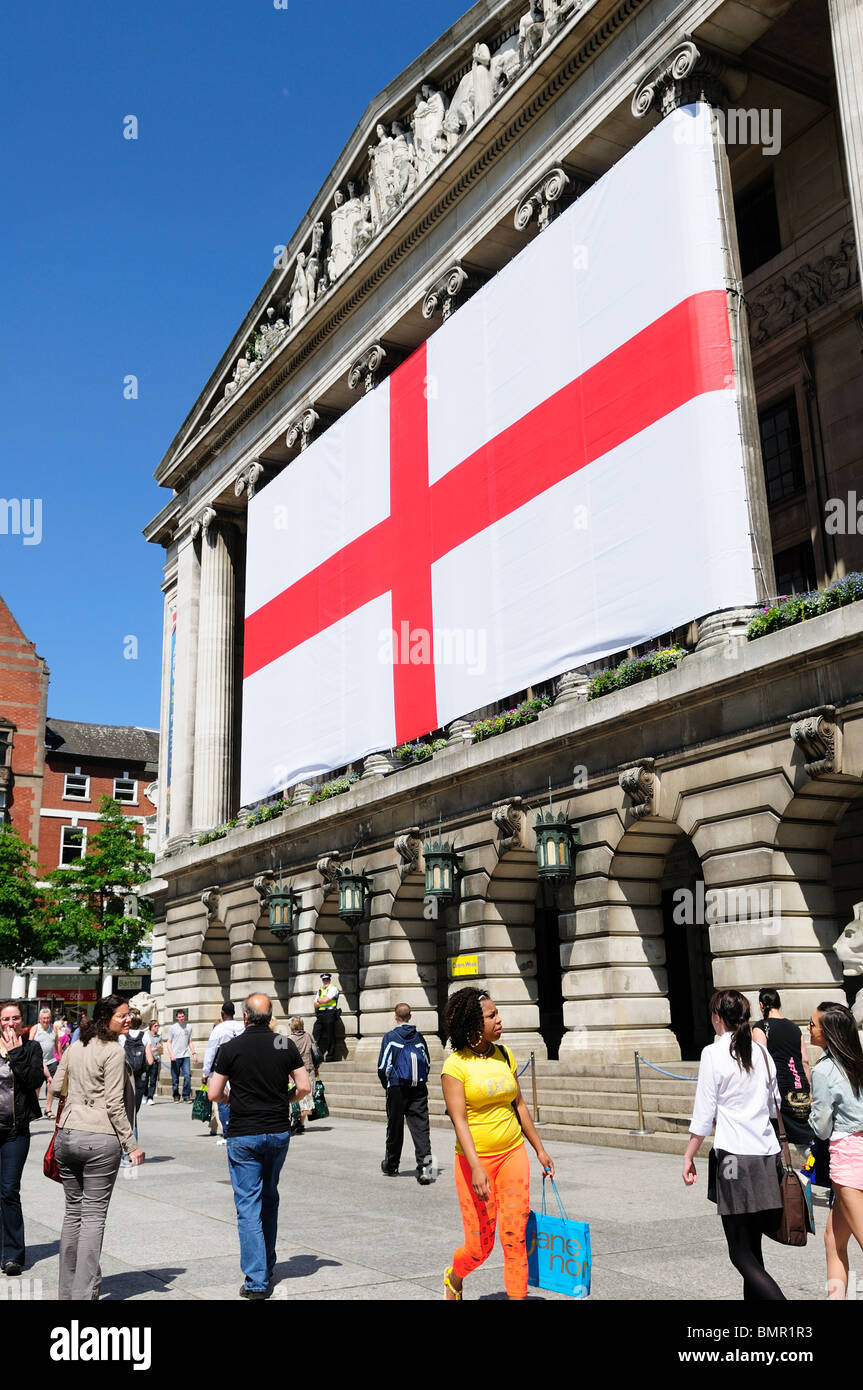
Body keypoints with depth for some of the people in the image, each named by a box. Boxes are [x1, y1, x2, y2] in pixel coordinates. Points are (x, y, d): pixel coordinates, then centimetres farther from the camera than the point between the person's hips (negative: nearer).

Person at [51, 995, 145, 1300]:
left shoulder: (74, 1047, 9)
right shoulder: (113, 1051, -11)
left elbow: (57, 1087, 15)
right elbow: (115, 1105, -13)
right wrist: (131, 1145, -8)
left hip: (67, 1135, 7)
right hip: (100, 1139, -7)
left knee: (73, 1211, 15)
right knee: (94, 1215, 1)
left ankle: (67, 1291, 22)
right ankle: (84, 1292, 1)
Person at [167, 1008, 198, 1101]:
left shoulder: (189, 1027, 11)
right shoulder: (172, 1027, 3)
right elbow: (169, 1042, 2)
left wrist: (194, 1053, 7)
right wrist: (171, 1054, -11)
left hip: (185, 1056, 2)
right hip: (175, 1057, -2)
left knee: (187, 1075, -11)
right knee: (175, 1078, 2)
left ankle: (186, 1095, -2)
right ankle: (176, 1096, 14)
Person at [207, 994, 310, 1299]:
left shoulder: (231, 1048, -9)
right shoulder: (286, 1045, -1)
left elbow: (214, 1094, -6)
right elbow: (305, 1087, -1)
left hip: (243, 1134, -3)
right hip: (279, 1131, 3)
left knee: (248, 1203, 1)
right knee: (270, 1197, 21)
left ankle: (257, 1280, -1)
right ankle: (268, 1265, 31)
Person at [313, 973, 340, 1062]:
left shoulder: (333, 989, 2)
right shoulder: (319, 991, 22)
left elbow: (326, 1000, -10)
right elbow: (316, 1005, 15)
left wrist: (319, 1000, 8)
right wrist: (322, 1002, -3)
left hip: (329, 1014, -6)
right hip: (320, 1014, 6)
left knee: (330, 1036, -5)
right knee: (315, 1035, -5)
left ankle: (330, 1056, -2)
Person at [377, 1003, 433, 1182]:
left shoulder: (390, 1037, -5)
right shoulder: (419, 1037, 6)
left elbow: (382, 1067, -6)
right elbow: (427, 1063, 10)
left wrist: (386, 1085, 11)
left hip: (397, 1088, -2)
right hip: (419, 1089, 2)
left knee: (395, 1128, 11)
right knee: (421, 1127, -2)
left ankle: (391, 1166, 25)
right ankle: (425, 1165, -17)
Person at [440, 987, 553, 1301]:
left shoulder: (504, 1055, 6)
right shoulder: (456, 1064, -12)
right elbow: (459, 1120, -17)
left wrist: (539, 1149, 16)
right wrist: (476, 1169, -25)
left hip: (513, 1154, 4)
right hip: (474, 1159, -4)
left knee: (515, 1237, -1)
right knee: (481, 1245, 5)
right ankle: (454, 1277, 37)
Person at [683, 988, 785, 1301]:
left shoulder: (714, 1053, -7)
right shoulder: (761, 1052, 10)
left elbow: (703, 1115, -7)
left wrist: (689, 1156, 2)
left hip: (736, 1157, -6)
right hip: (768, 1155, 7)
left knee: (741, 1253, -3)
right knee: (753, 1248, 14)